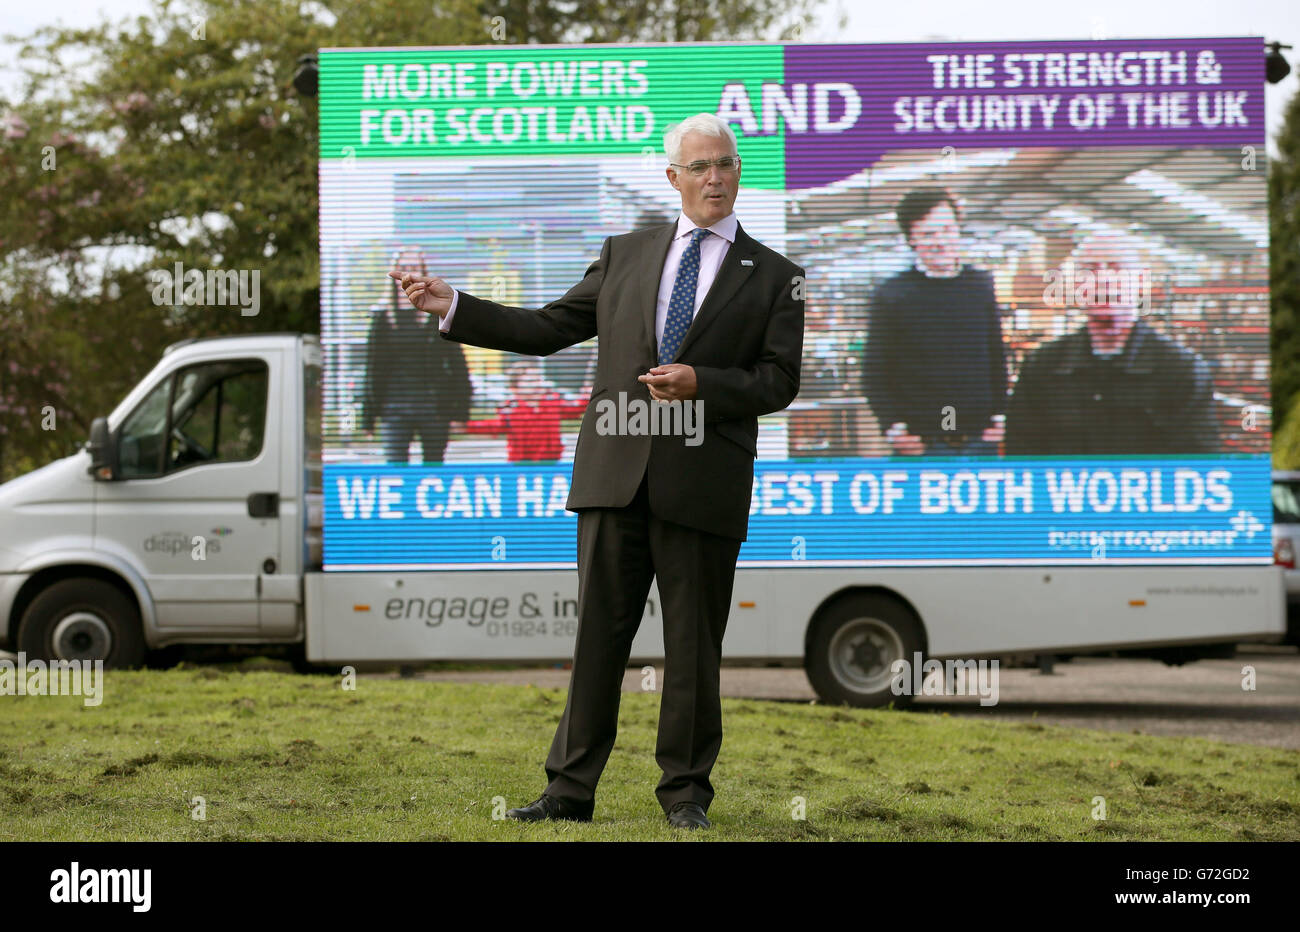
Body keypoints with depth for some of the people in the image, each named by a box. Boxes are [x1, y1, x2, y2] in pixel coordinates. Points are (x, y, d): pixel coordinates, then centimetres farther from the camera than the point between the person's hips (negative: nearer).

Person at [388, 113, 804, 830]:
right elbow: (547, 330, 16)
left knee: (693, 642, 3)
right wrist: (452, 307, 10)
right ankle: (571, 788, 8)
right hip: (615, 473, 2)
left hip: (704, 482, -2)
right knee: (597, 632, 3)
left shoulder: (773, 277, 8)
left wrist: (700, 384, -13)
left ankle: (685, 791, 14)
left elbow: (779, 381, 2)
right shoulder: (625, 255, 15)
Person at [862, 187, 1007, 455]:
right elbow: (875, 373, 1)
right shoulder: (891, 294, 0)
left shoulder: (981, 285, 11)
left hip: (981, 441, 3)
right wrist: (894, 428, -10)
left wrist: (999, 415, 8)